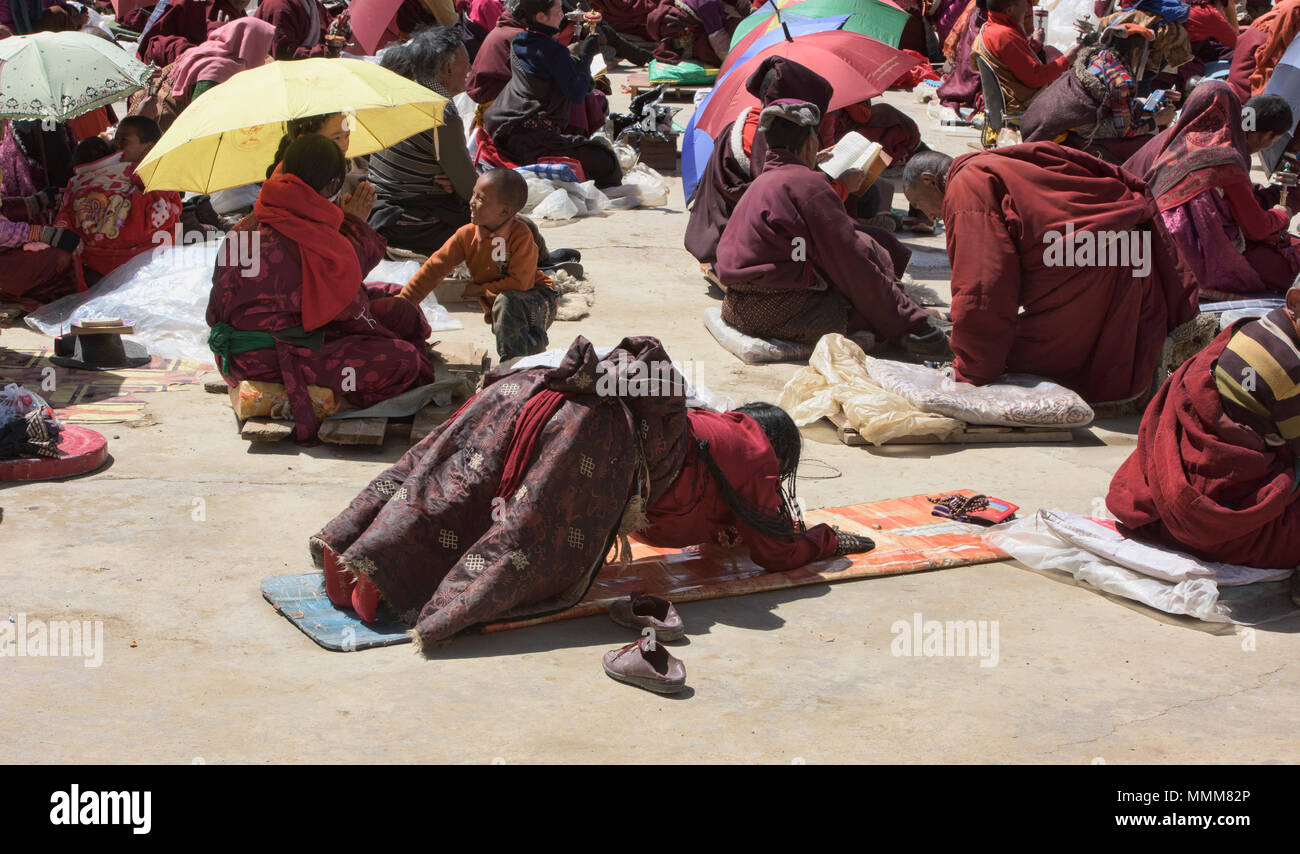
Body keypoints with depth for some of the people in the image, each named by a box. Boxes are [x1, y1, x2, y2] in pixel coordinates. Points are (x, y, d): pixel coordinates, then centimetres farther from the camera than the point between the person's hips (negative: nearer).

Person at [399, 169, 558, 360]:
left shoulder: (521, 236, -22)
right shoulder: (467, 235, -6)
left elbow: (519, 283, -25)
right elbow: (434, 268, -6)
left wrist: (480, 289, -16)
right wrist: (401, 303, -12)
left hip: (538, 298, -6)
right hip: (496, 307, 6)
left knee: (507, 301, -34)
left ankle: (513, 359, -27)